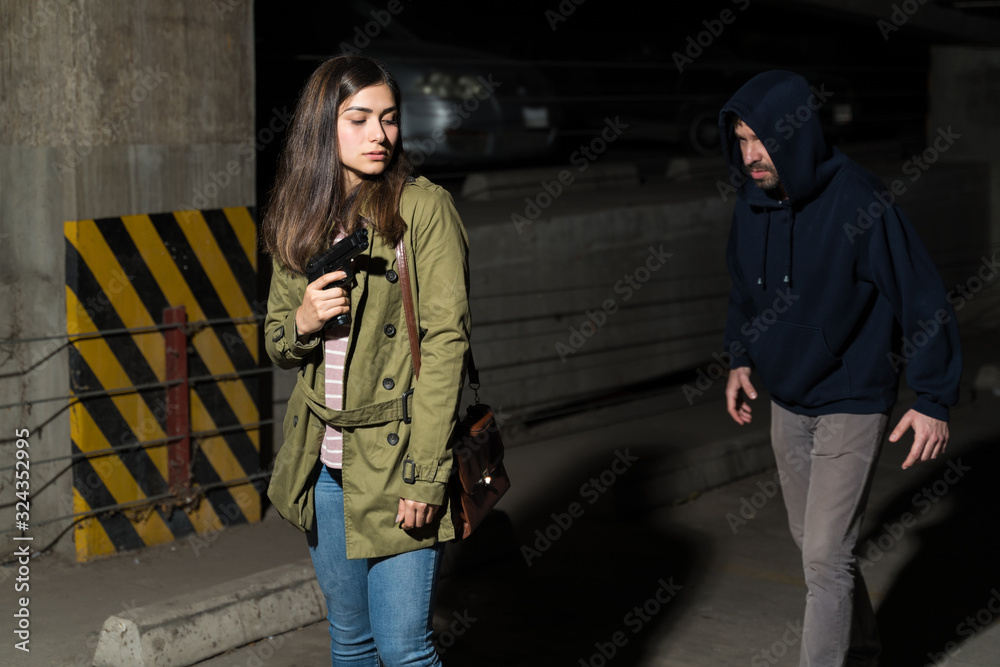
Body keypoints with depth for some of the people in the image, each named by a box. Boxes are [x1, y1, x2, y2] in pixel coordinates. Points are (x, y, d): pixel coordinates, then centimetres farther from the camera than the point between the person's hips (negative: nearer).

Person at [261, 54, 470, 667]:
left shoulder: (425, 208, -8)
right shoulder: (301, 219, 8)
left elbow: (445, 342, -13)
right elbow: (278, 344, 16)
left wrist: (426, 473, -17)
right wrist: (302, 322, -9)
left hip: (396, 458, -5)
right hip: (324, 461, 5)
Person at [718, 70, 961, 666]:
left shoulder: (859, 202, -22)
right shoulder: (752, 204, -3)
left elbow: (921, 298, -18)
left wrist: (933, 400, -17)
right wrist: (741, 358, 9)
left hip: (851, 405, -7)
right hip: (787, 402, 7)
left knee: (826, 556, -9)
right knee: (810, 539, 19)